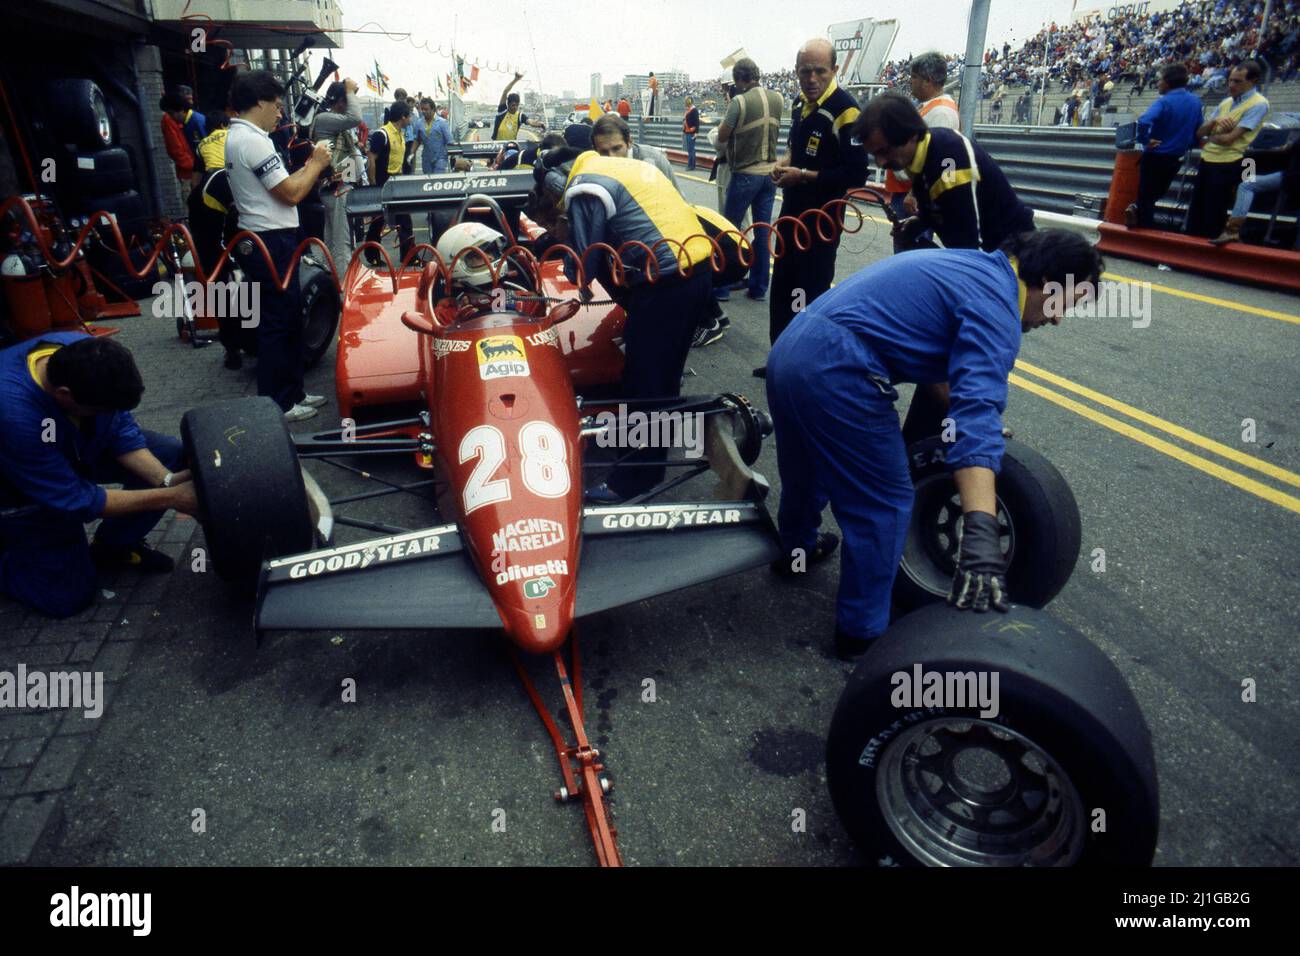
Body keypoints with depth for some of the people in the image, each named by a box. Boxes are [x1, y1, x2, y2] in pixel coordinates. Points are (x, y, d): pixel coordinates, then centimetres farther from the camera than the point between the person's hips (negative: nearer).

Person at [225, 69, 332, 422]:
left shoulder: (236, 136, 16)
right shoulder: (253, 140, -17)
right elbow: (292, 193, -19)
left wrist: (310, 166, 11)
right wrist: (316, 164, -5)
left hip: (260, 240, 11)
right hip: (271, 243, -11)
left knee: (289, 317, 17)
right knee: (278, 323, -4)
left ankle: (292, 392, 26)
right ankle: (276, 405, 4)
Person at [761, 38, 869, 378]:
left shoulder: (845, 110, -18)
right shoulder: (800, 103, 8)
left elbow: (856, 175, -22)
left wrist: (803, 176, -20)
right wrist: (785, 161, 4)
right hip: (792, 209, 9)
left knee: (811, 294, -3)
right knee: (782, 288, 15)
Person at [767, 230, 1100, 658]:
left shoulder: (974, 267, 20)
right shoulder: (995, 308, -10)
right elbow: (977, 414, -25)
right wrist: (982, 534, -33)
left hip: (791, 346, 10)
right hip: (836, 373, -10)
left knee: (809, 466, 31)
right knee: (882, 506, 4)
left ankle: (798, 547, 55)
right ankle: (862, 634, 17)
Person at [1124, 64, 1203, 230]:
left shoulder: (1165, 102, -19)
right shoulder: (1195, 101, 3)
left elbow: (1144, 121, -38)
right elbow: (1198, 129, 10)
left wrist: (1144, 139, -24)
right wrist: (1186, 145, 22)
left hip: (1156, 157, -7)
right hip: (1177, 158, 7)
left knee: (1146, 196, 5)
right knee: (1157, 193, 24)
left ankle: (1144, 231, 2)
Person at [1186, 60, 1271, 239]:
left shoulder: (1258, 104, -11)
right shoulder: (1227, 102, 13)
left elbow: (1228, 139, -18)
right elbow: (1200, 132, 9)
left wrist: (1208, 138, -1)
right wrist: (1214, 122, -10)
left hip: (1227, 165, -8)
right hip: (1207, 160, 8)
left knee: (1213, 216, 0)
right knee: (1195, 210, 11)